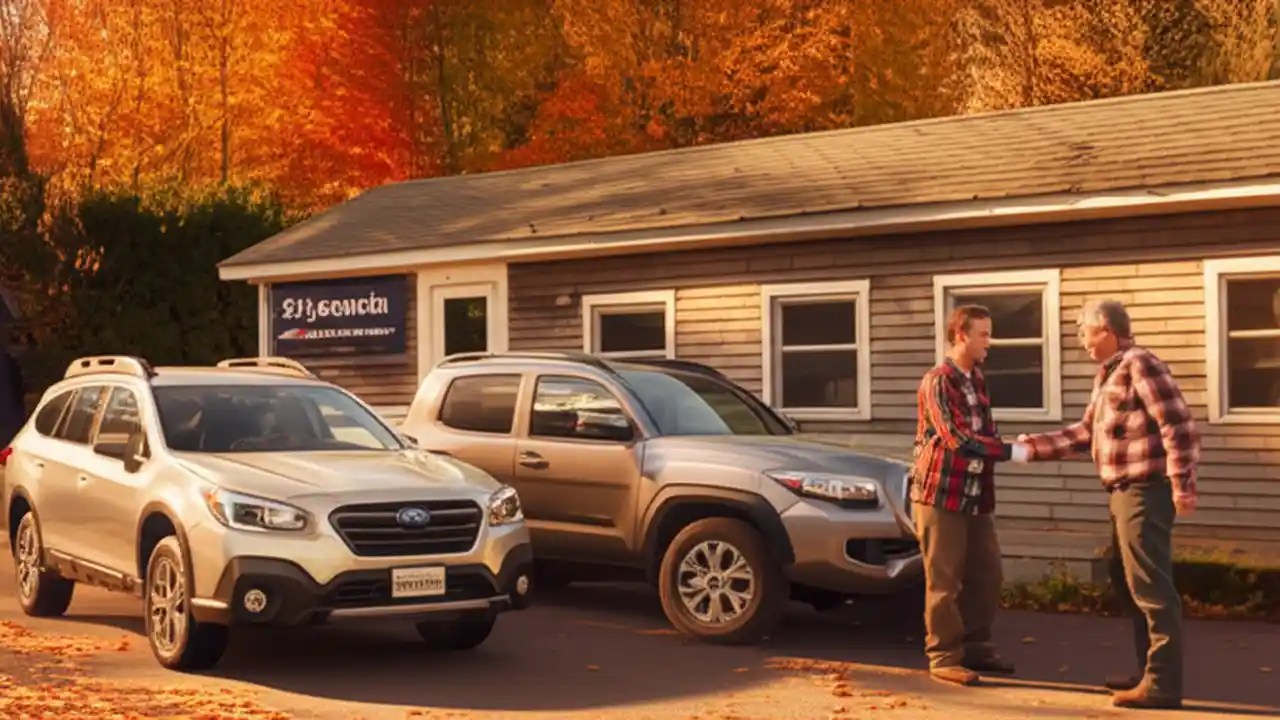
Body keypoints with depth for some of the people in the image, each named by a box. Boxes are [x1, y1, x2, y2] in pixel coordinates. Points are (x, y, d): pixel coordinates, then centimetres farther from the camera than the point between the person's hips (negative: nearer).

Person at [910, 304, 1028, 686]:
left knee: (987, 576, 10)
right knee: (945, 581, -2)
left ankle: (975, 647, 22)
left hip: (976, 495, 8)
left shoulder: (977, 379, 14)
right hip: (941, 494, -8)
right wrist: (1012, 451, -21)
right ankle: (944, 657, 5)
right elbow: (958, 439, -22)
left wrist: (1011, 446, 0)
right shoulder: (937, 382, -14)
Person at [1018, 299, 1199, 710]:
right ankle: (1150, 673, 25)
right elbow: (1086, 432, 22)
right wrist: (1034, 446, 17)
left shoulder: (1140, 364, -12)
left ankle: (1163, 684, -7)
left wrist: (1182, 484, -21)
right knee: (1128, 584, 16)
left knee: (1151, 587, -9)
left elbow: (1178, 425, -18)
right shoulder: (1109, 373, 18)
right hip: (1124, 491, 10)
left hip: (1144, 490, -10)